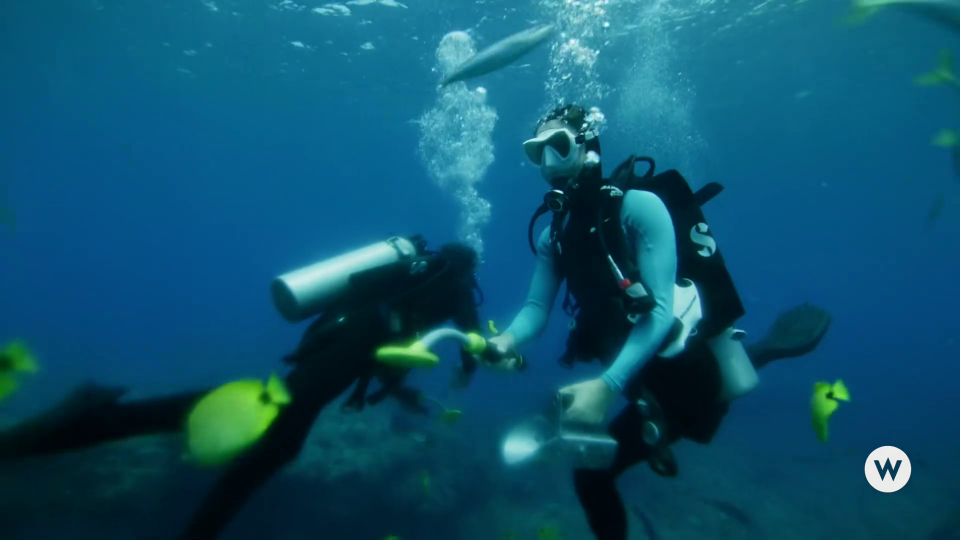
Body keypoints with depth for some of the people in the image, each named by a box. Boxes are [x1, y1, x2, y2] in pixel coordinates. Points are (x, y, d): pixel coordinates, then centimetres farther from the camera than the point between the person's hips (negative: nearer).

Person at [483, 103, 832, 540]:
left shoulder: (638, 206, -19)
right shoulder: (551, 235, 2)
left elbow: (660, 311, -26)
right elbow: (538, 308, -5)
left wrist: (607, 386, -37)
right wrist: (508, 339, -27)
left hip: (686, 369, -7)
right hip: (644, 376, 7)